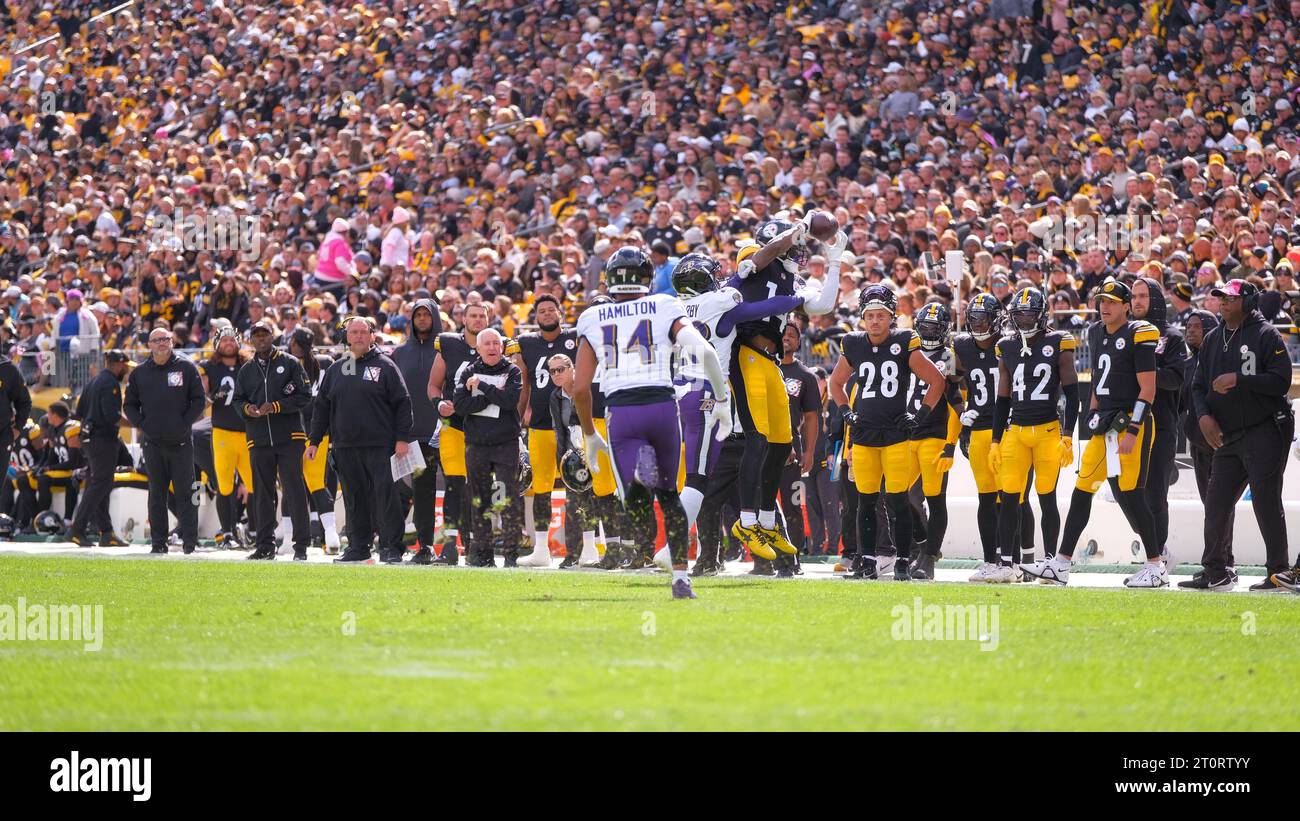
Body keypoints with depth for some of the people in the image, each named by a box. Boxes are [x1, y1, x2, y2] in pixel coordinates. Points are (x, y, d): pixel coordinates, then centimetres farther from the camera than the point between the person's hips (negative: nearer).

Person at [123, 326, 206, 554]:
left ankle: (190, 541, -1)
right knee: (157, 493, 6)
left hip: (181, 441, -3)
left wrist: (184, 423, -8)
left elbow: (199, 400, 3)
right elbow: (129, 405, 15)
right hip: (152, 442, 3)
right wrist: (141, 424, -1)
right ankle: (158, 542, 10)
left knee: (185, 493, -3)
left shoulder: (186, 368, 1)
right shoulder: (140, 373, 9)